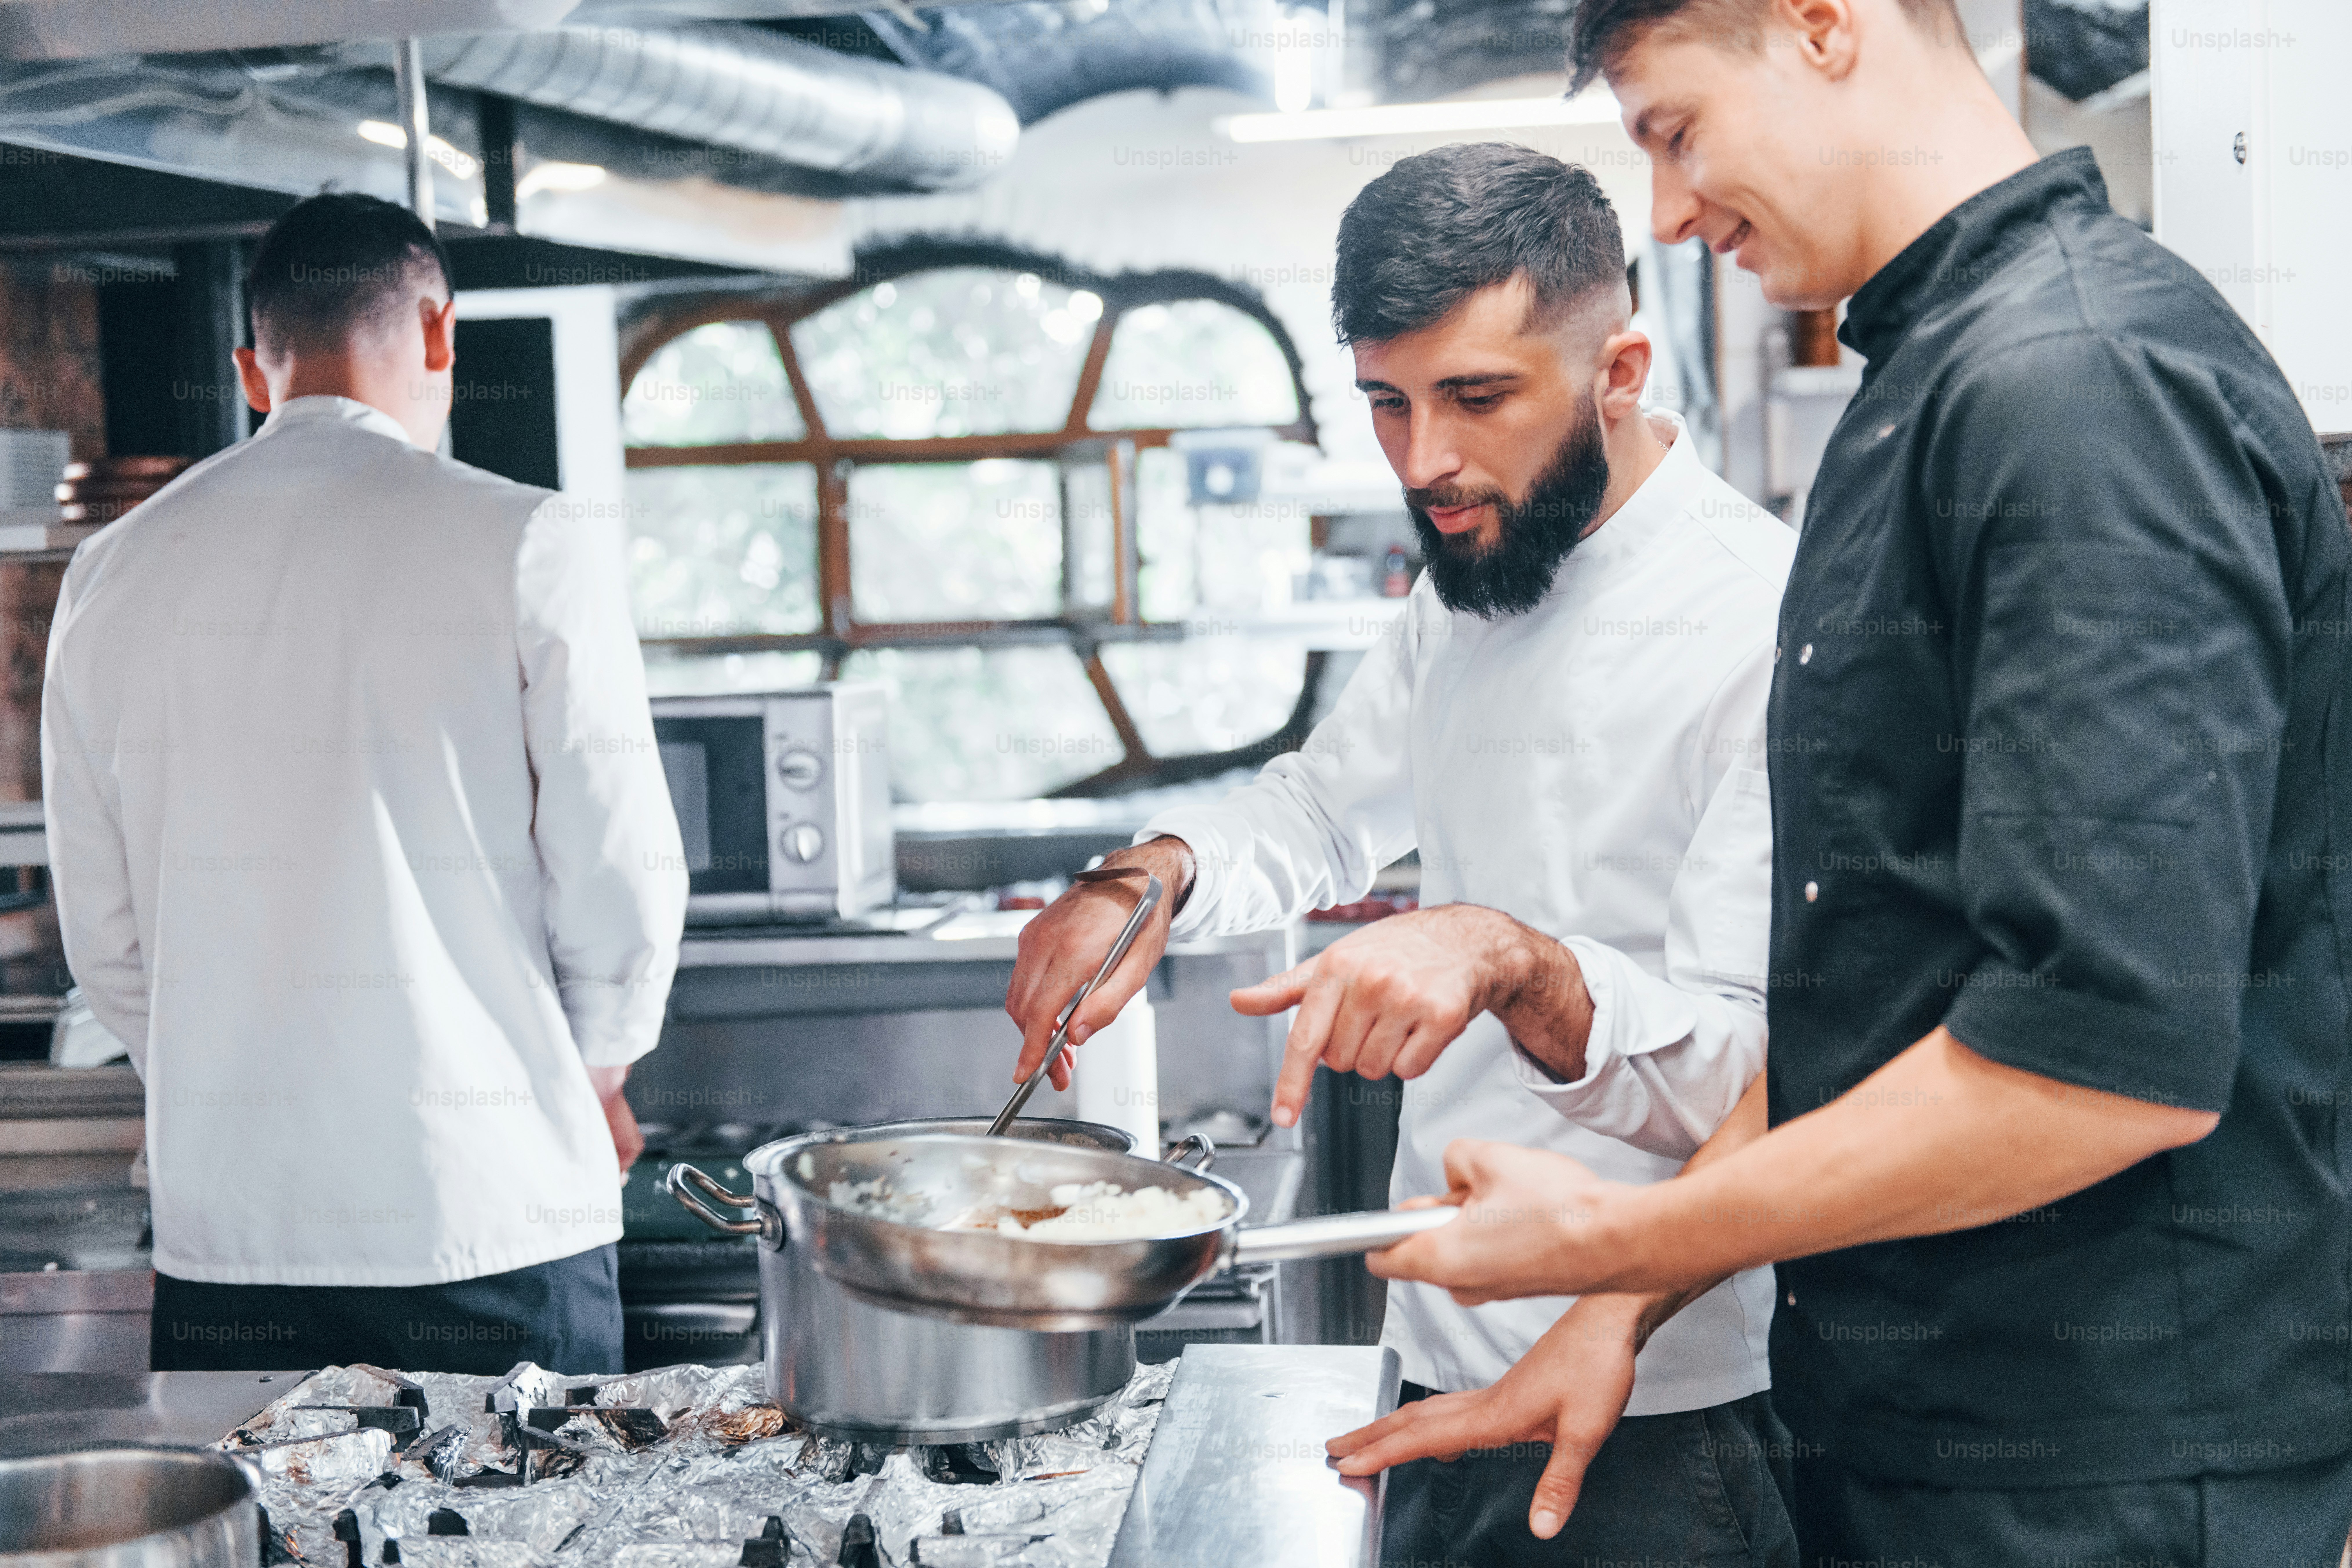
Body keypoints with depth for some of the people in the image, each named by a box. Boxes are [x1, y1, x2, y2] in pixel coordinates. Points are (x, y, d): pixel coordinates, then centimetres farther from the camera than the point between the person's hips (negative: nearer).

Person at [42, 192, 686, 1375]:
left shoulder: (114, 574, 5)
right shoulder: (532, 545, -7)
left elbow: (101, 925, 10)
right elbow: (622, 877, -5)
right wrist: (592, 1074, 13)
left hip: (223, 1223, 4)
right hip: (490, 1207, -3)